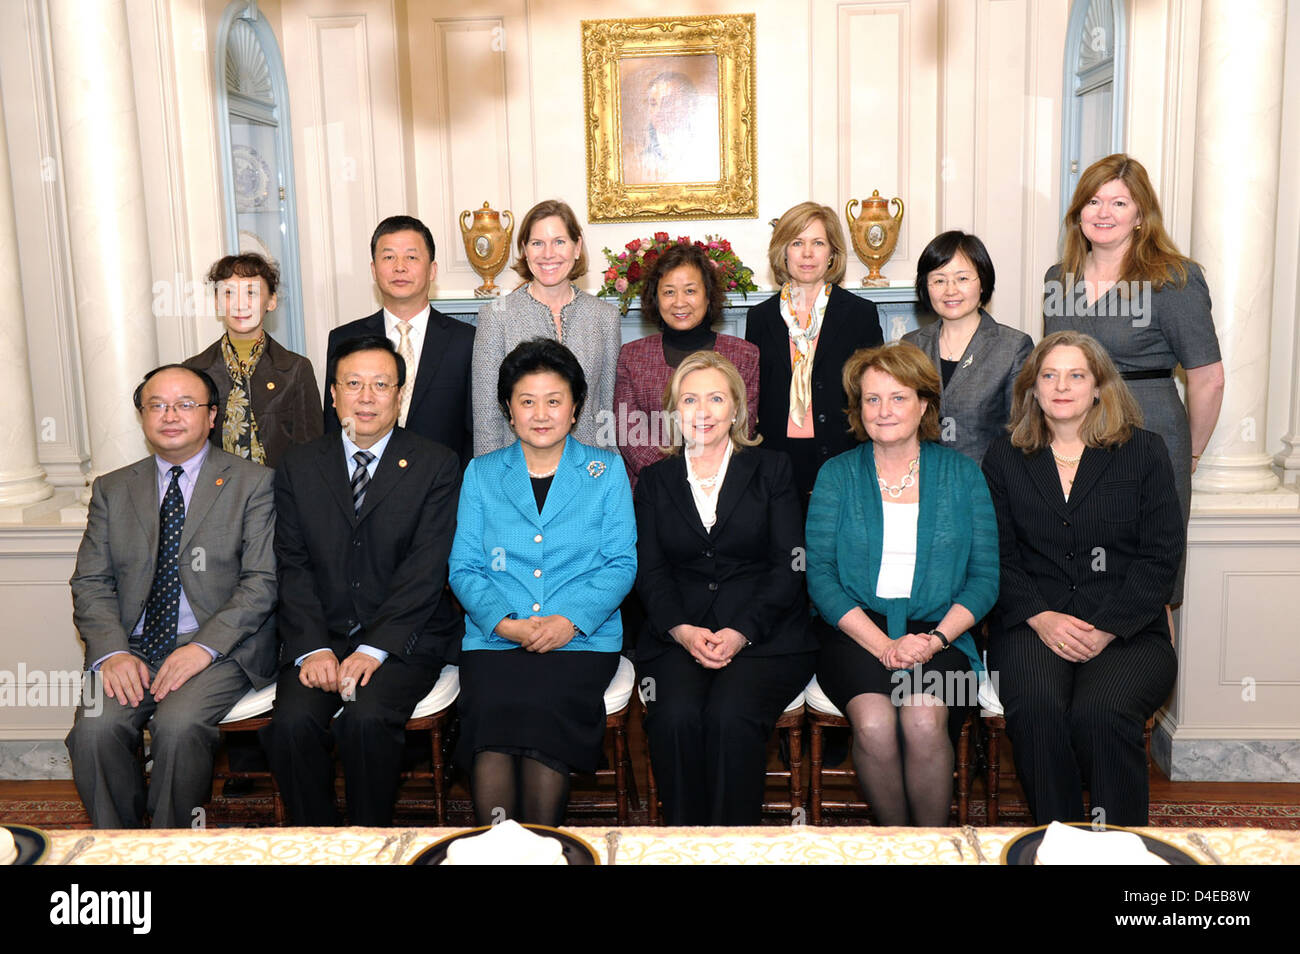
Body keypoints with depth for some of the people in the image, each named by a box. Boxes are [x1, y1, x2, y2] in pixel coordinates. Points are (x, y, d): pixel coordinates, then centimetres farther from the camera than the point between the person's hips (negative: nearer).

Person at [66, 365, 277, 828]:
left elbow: (262, 581, -5)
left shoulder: (253, 482, 3)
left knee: (179, 726, -30)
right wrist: (112, 651, -10)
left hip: (220, 648, -3)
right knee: (94, 730, -23)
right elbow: (91, 582, 8)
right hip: (132, 647, 3)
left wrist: (205, 647, -17)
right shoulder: (112, 490, 15)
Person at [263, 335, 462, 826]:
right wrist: (312, 649, -11)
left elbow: (425, 569, -8)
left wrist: (374, 649, -18)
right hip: (322, 636, 3)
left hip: (403, 640, -2)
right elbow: (293, 568, 4)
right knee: (292, 721, -23)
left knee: (367, 718, -28)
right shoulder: (298, 467, 11)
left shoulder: (436, 465, 1)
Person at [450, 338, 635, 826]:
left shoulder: (606, 469, 11)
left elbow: (622, 563, 4)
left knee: (545, 710, -30)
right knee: (490, 712, -29)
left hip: (581, 637, -1)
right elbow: (463, 567, 9)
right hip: (494, 638, 1)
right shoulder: (481, 474, 16)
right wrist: (504, 621, -9)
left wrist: (570, 620, -11)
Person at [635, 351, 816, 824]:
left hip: (764, 634, -1)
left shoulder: (772, 470, 11)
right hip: (679, 636, 2)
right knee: (676, 717, -28)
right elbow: (650, 570, 8)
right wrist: (682, 630, -12)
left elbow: (789, 566, 2)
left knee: (731, 715, -30)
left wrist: (741, 632, -13)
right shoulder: (655, 480, 17)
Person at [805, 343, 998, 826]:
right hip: (856, 631, 0)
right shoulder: (837, 475, 8)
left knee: (924, 721, -29)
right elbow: (820, 573, 0)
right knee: (874, 723, -28)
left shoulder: (962, 474, 9)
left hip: (939, 633, 0)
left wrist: (935, 638, -11)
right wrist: (881, 644, -13)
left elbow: (985, 576, 5)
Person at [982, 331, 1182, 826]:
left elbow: (1161, 554, 3)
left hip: (1128, 629, 0)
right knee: (1035, 707, -31)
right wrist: (1040, 617, -10)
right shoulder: (1004, 457, 14)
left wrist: (1106, 628, -9)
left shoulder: (1144, 451, 11)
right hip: (1033, 624, 1)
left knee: (1102, 712, -31)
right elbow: (997, 553, 7)